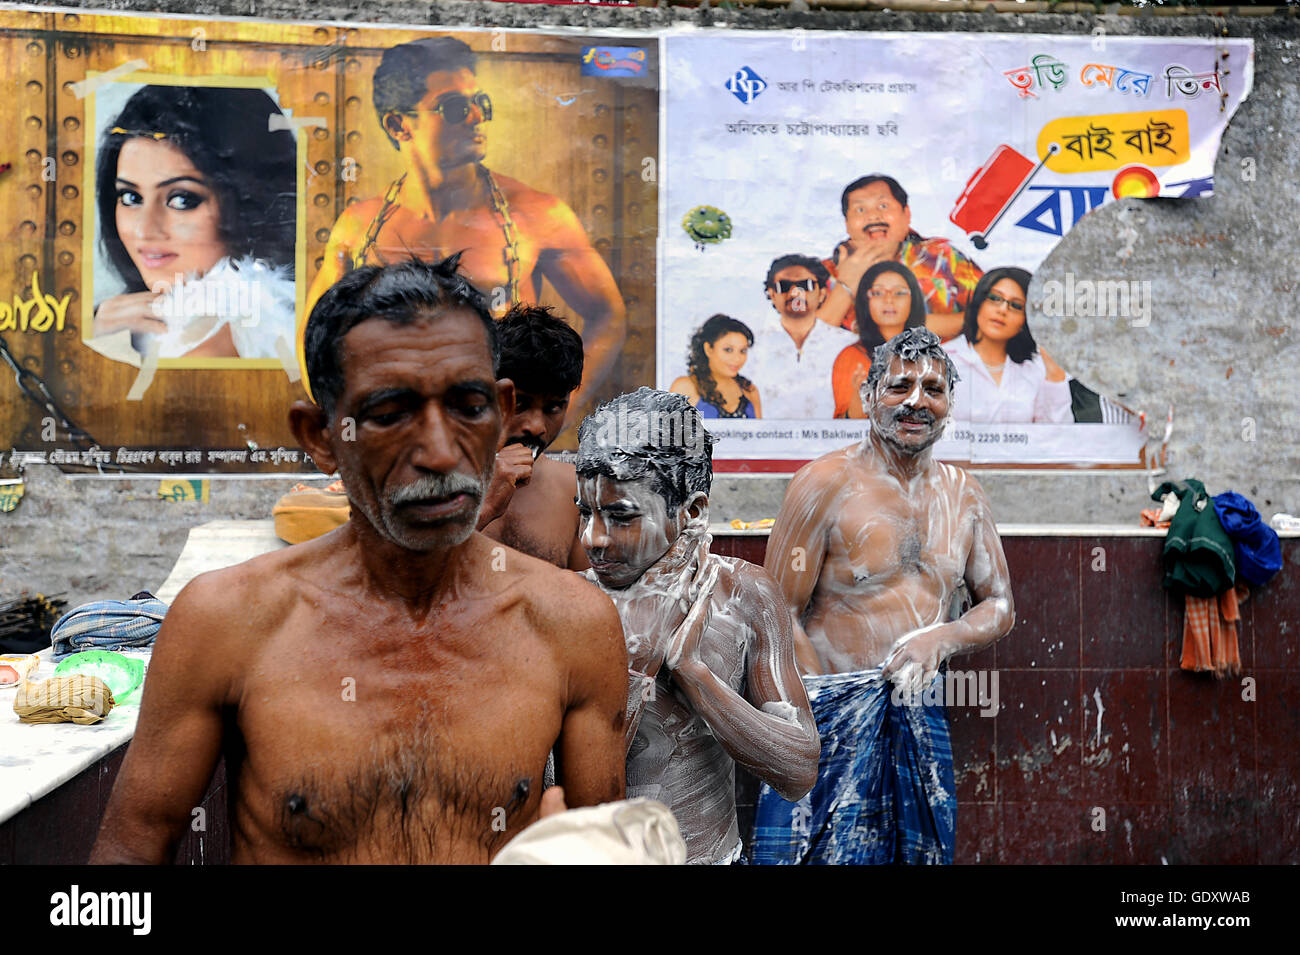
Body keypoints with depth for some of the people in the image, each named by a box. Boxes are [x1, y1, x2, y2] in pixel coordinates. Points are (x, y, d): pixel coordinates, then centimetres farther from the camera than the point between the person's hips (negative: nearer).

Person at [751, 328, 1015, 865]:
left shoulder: (963, 495, 9)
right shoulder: (826, 483, -8)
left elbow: (1000, 607, 16)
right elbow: (779, 616, -8)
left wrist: (942, 638, -5)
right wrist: (836, 712, -14)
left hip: (923, 720, 5)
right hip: (832, 722, -5)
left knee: (922, 850, 10)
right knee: (825, 849, -5)